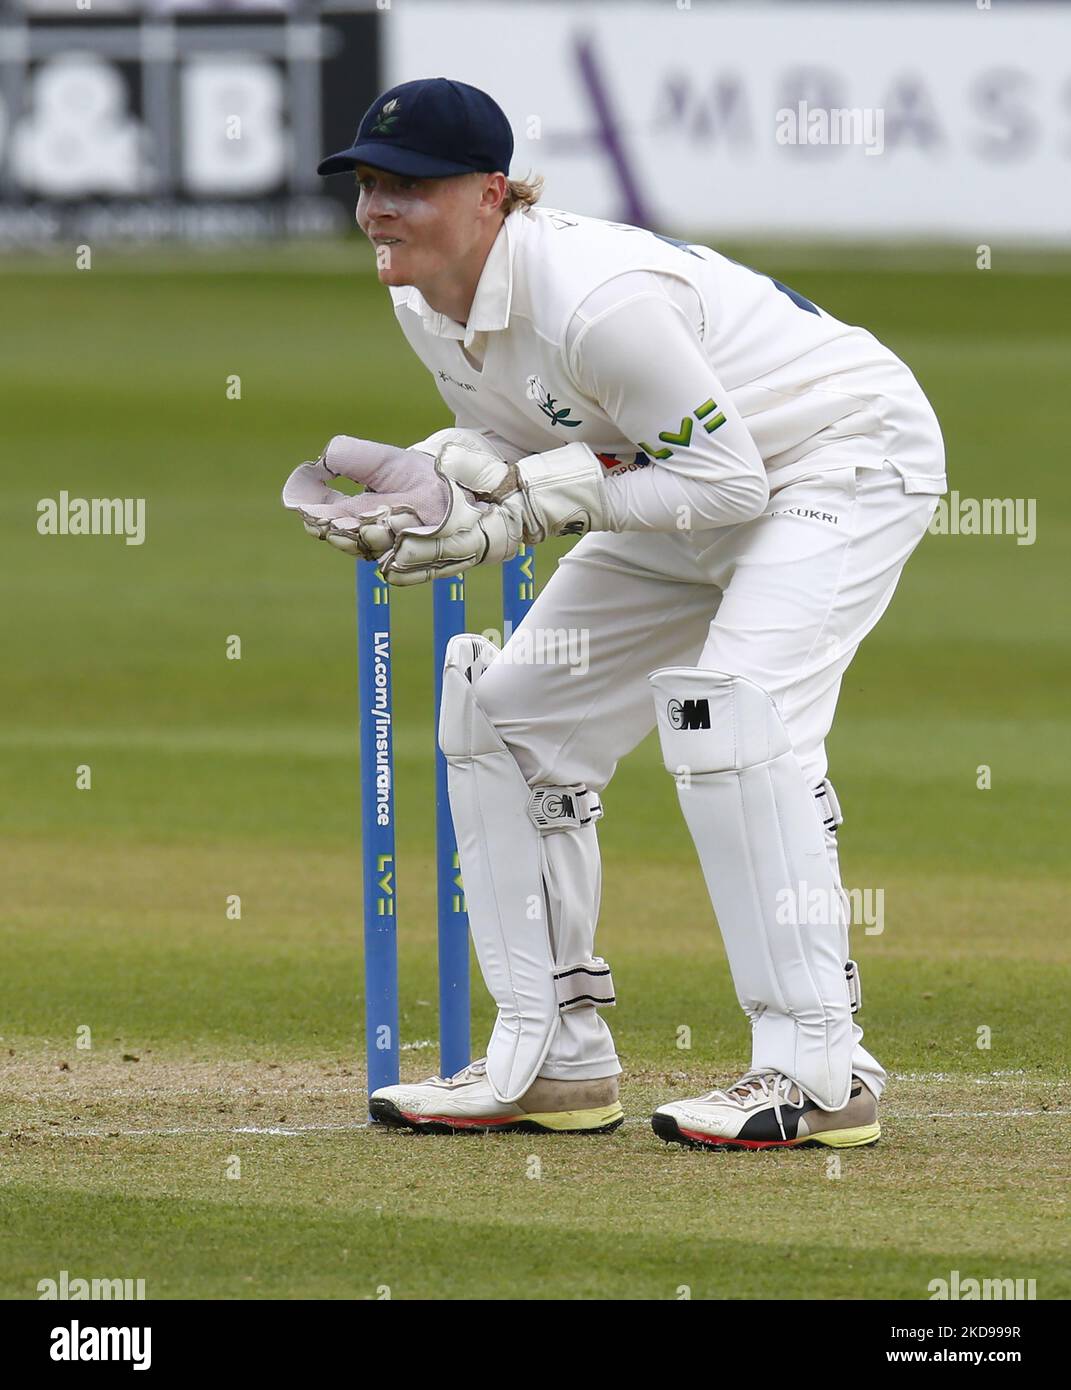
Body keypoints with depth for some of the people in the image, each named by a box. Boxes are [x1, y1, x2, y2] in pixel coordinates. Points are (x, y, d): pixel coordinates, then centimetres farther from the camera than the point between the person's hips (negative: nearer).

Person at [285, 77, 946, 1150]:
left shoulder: (595, 300, -34)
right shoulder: (427, 305, -7)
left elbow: (726, 480, -29)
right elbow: (510, 447, 6)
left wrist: (540, 496, -29)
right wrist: (435, 481, -16)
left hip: (850, 458, -10)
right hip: (702, 475, 10)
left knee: (731, 697, -31)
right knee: (503, 708, 5)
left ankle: (819, 1069, -28)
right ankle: (555, 1059, 12)